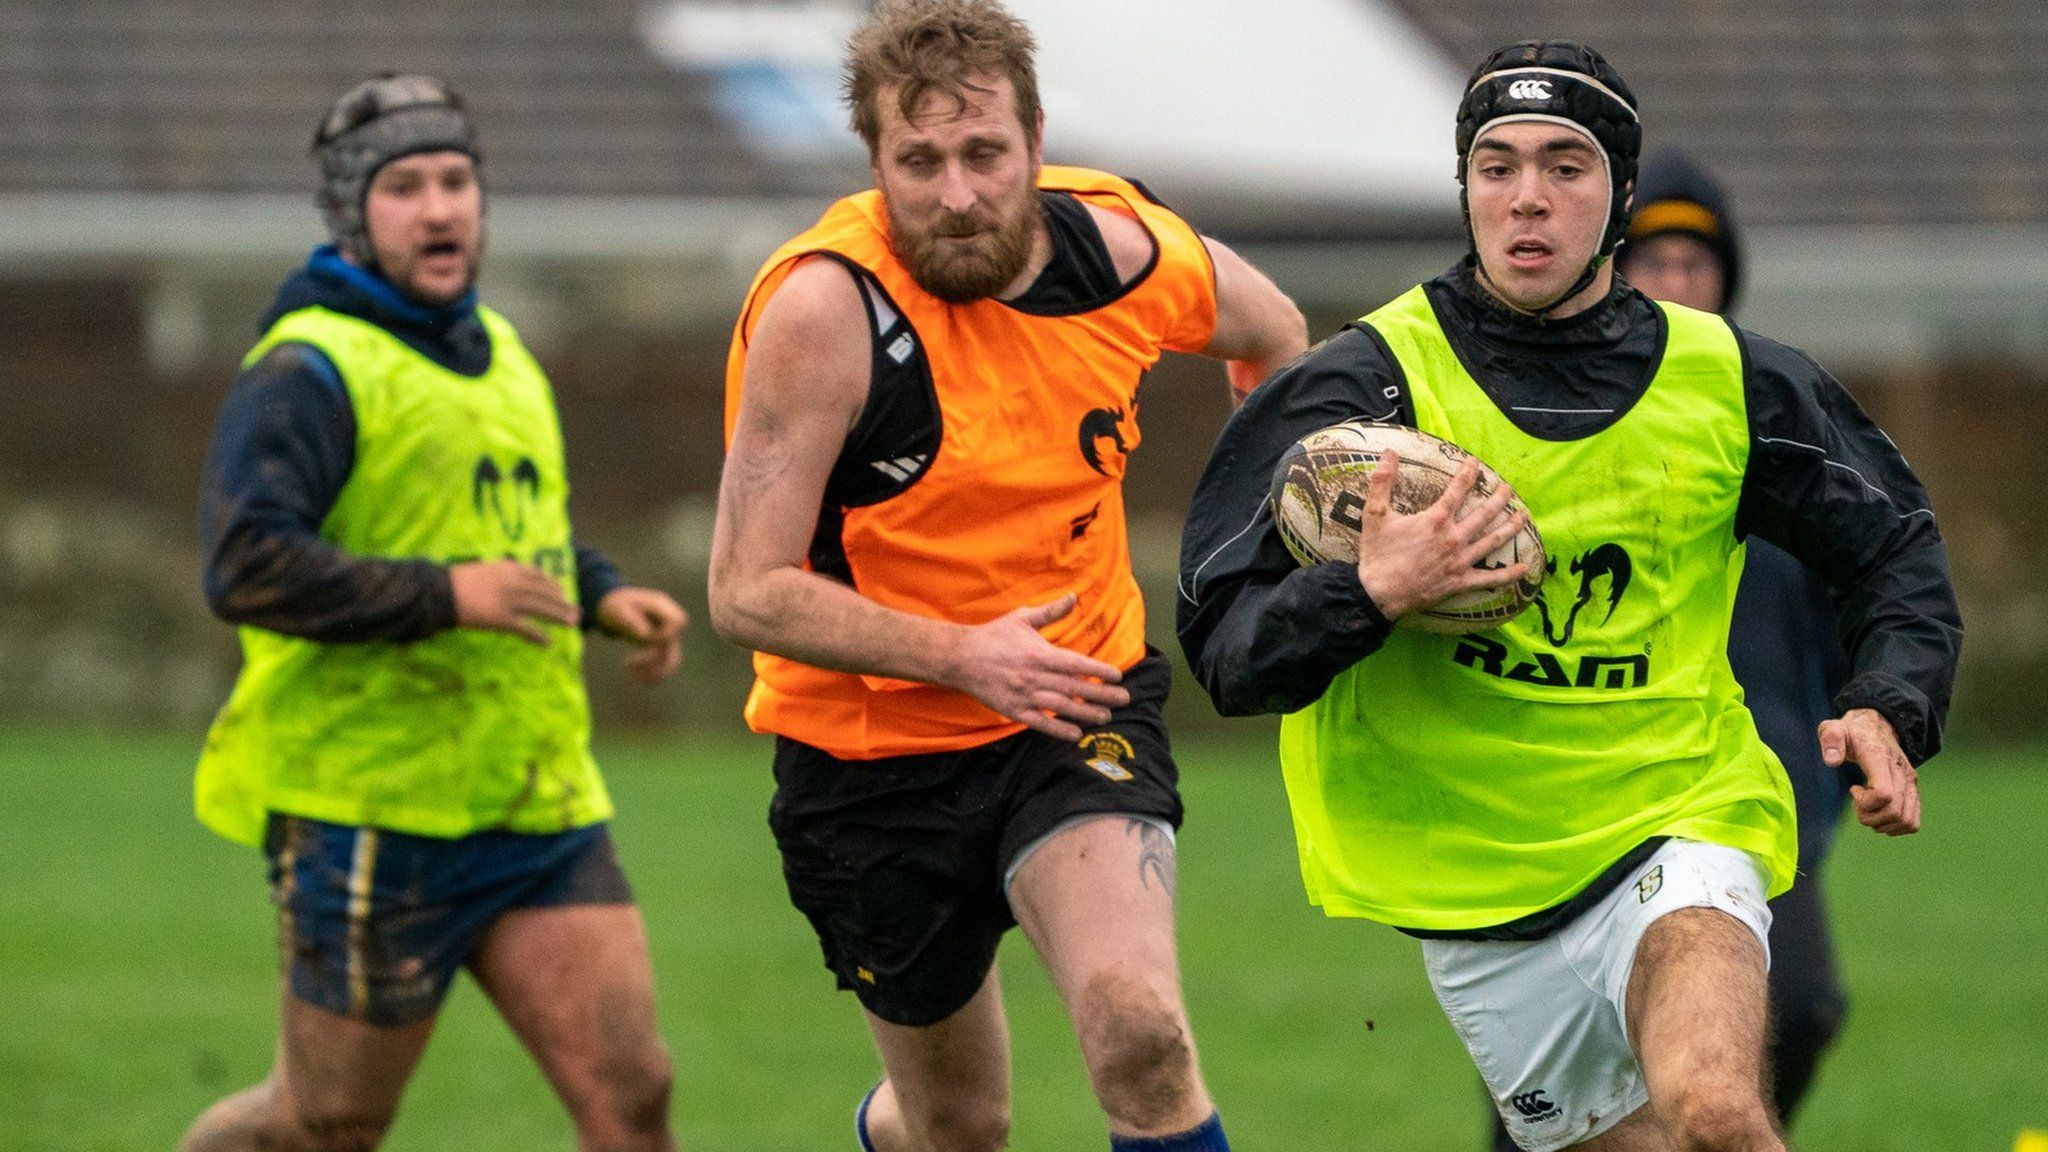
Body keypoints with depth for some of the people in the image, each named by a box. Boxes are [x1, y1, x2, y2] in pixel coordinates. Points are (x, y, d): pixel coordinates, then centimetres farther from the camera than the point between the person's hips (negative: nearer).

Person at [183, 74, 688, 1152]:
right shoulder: (310, 371, -11)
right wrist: (446, 595, -28)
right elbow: (246, 564, -25)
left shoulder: (496, 352, 16)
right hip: (371, 817, -7)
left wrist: (604, 596, 13)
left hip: (538, 809, 7)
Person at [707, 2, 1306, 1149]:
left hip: (1078, 705, 1)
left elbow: (1270, 333, 15)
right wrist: (961, 656, -30)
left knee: (1140, 1032, -27)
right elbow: (748, 592, -22)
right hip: (873, 745, -1)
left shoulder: (1123, 247, -10)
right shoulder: (821, 310, -22)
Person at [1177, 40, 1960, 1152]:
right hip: (1465, 884, 1)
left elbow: (1895, 547, 16)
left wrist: (1890, 713, -3)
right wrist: (1369, 594, -30)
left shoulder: (1728, 380, 0)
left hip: (1676, 822, -1)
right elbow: (1225, 652, -11)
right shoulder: (1364, 383, -7)